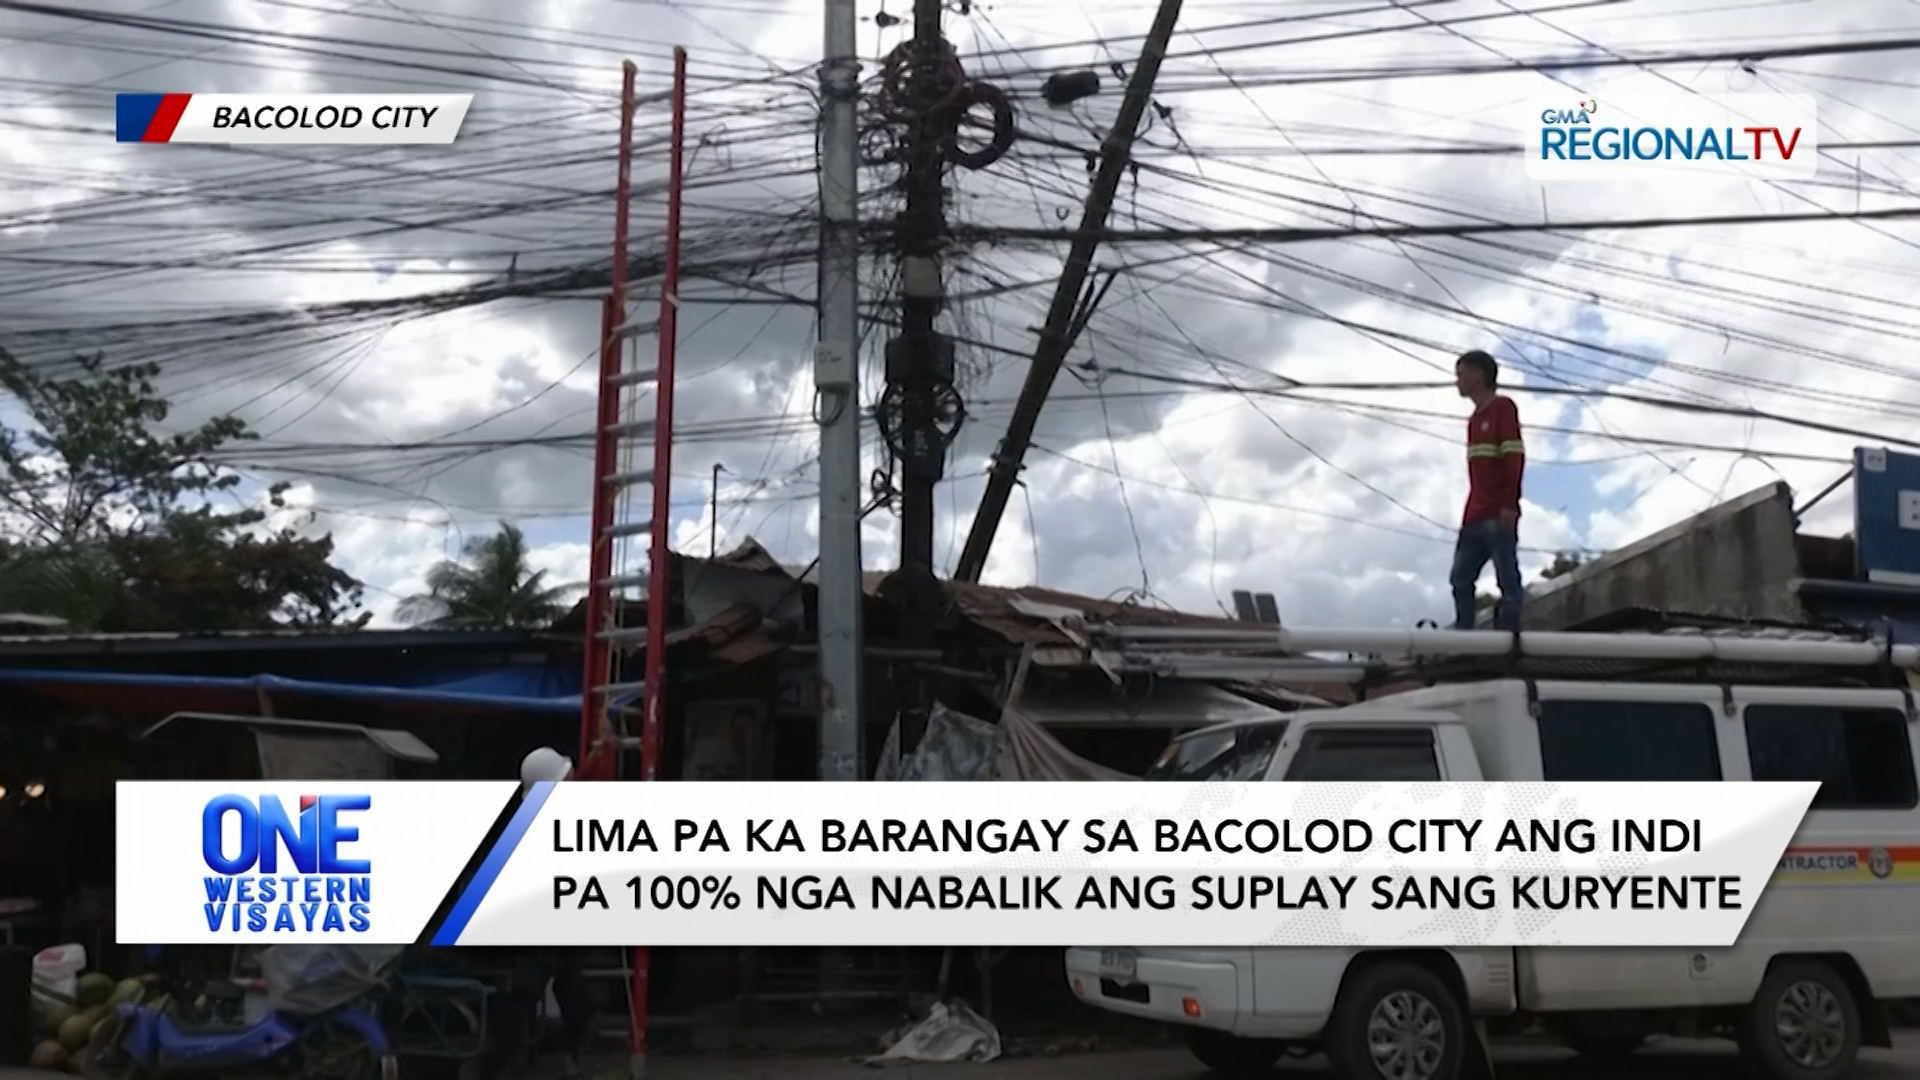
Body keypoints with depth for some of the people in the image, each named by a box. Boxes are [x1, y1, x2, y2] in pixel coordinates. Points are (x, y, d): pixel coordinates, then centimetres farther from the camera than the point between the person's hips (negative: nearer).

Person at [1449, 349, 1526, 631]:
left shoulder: (1502, 406, 2)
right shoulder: (1475, 419, 25)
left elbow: (1514, 456, -9)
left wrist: (1509, 504, -19)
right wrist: (1468, 514, 17)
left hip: (1499, 515, -8)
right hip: (1475, 518, 8)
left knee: (1507, 580, -9)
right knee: (1461, 578, 0)